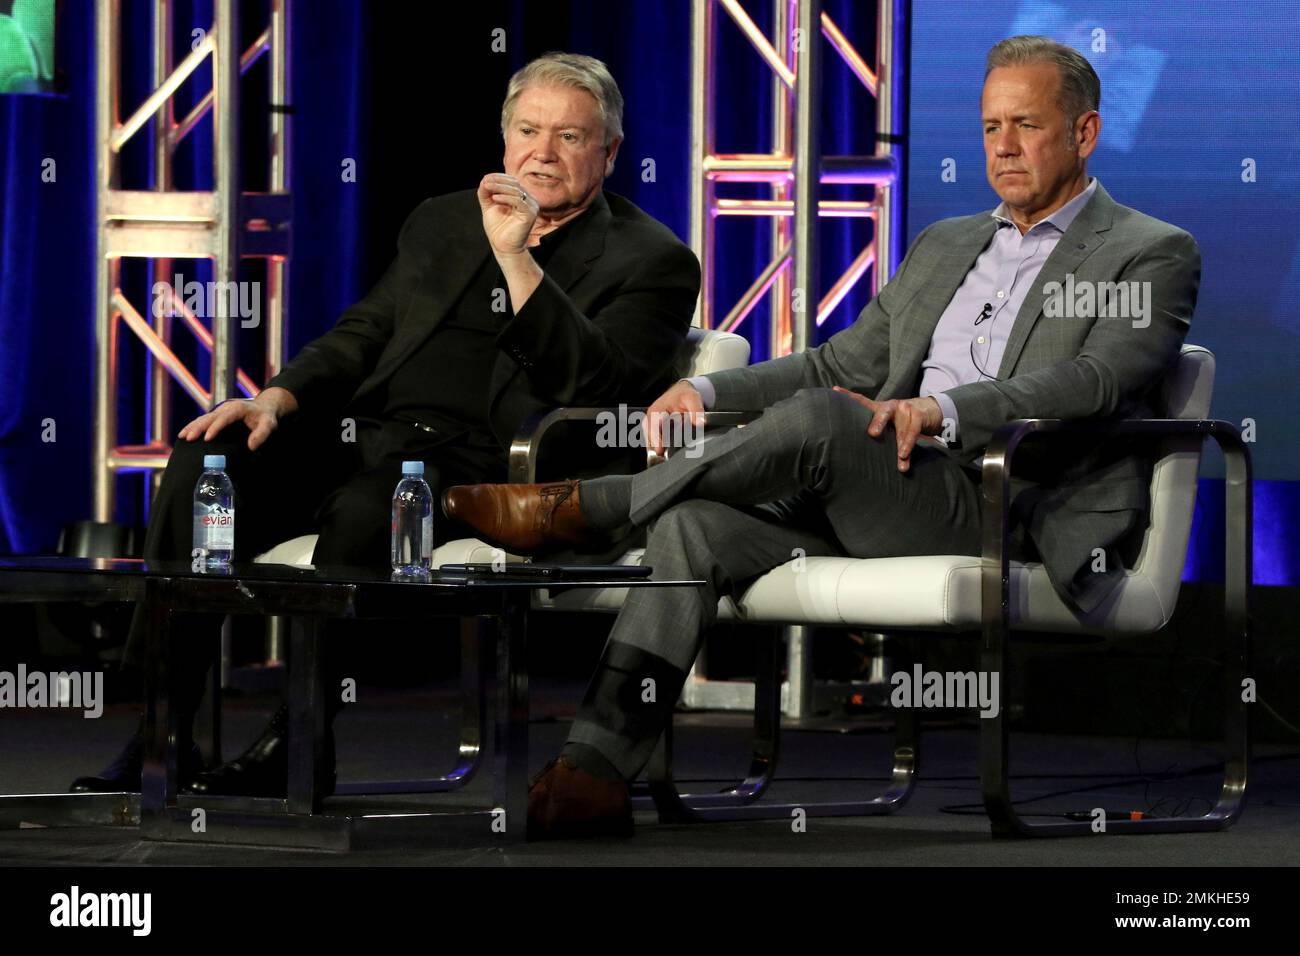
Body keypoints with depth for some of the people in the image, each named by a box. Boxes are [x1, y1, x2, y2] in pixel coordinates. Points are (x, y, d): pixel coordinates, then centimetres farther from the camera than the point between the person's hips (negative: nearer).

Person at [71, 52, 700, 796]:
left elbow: (597, 388, -12)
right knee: (204, 462, -20)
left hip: (475, 464, -6)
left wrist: (517, 257, -18)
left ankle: (295, 746, -27)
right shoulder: (443, 222, 24)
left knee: (367, 509, -38)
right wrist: (279, 397, 4)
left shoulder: (652, 262, 4)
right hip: (362, 430, 6)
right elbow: (362, 335, 24)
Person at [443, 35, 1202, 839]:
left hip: (1005, 519, -7)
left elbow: (1096, 381, -14)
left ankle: (576, 508, -16)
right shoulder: (946, 245, 27)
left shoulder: (1154, 255, 4)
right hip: (886, 515, 7)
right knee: (695, 525, -20)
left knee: (815, 421, -31)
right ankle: (593, 774, -29)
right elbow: (841, 366, 25)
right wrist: (708, 392, 6)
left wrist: (945, 410, -29)